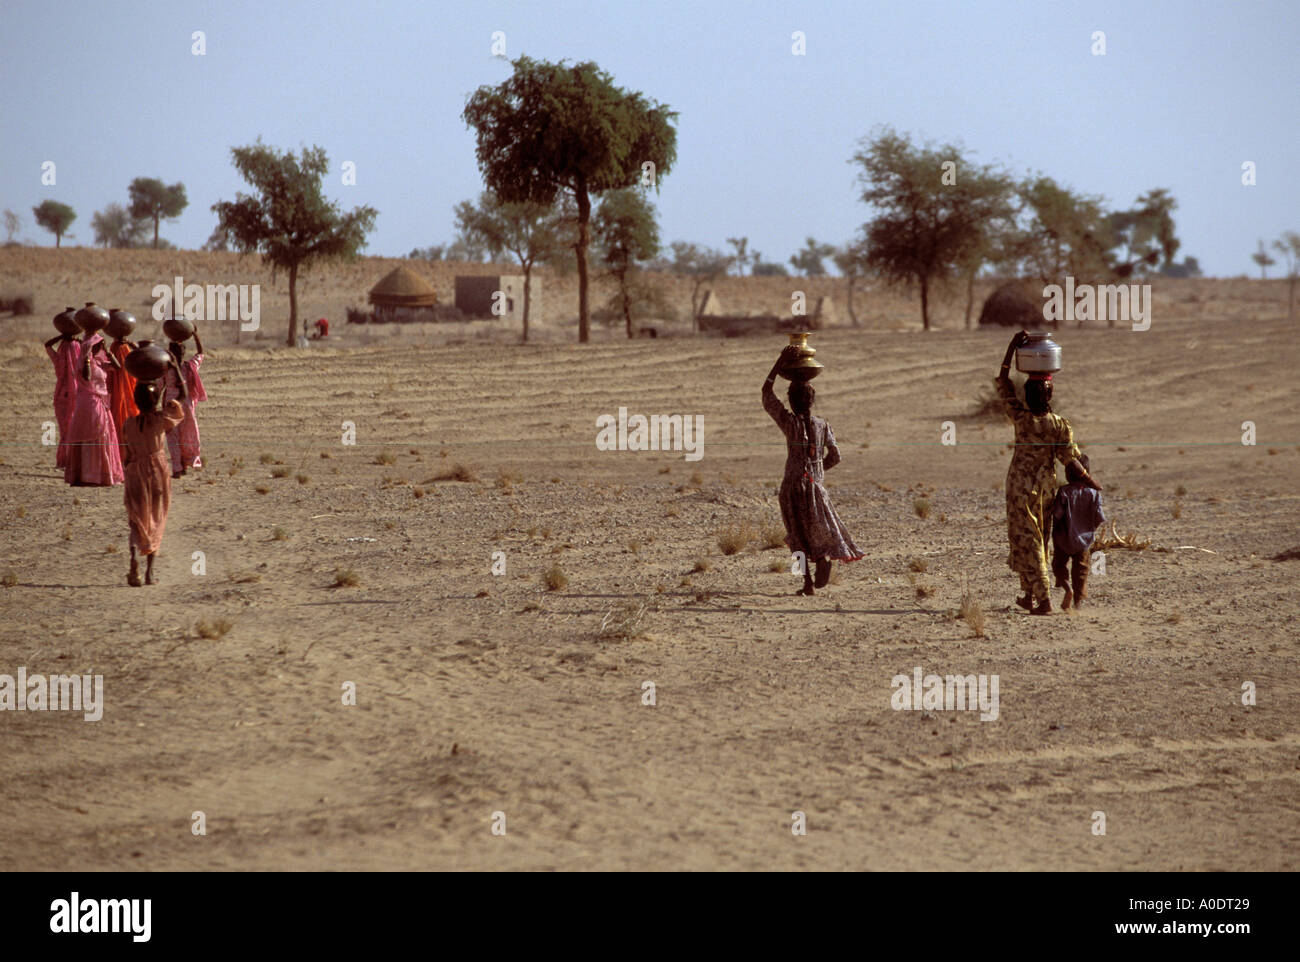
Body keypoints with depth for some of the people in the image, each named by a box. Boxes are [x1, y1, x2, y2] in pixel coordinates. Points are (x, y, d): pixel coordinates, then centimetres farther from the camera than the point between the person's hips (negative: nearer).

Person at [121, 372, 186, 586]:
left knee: (137, 521, 4)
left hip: (136, 474, 1)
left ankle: (134, 556, -24)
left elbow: (127, 456, 2)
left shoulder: (129, 424, -4)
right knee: (155, 522, 11)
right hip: (159, 472, -1)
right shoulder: (160, 419, -9)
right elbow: (185, 398, 2)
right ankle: (149, 572, 11)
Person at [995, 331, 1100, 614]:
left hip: (1021, 487, -4)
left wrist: (1012, 348, -7)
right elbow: (1068, 456, -3)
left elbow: (1003, 383, -8)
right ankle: (1030, 595, 27)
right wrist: (1087, 478, 11)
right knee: (1039, 540, 18)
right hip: (1047, 485, 4)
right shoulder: (1059, 424, -9)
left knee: (1026, 541, -1)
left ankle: (1043, 598, -8)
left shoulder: (1021, 418, -15)